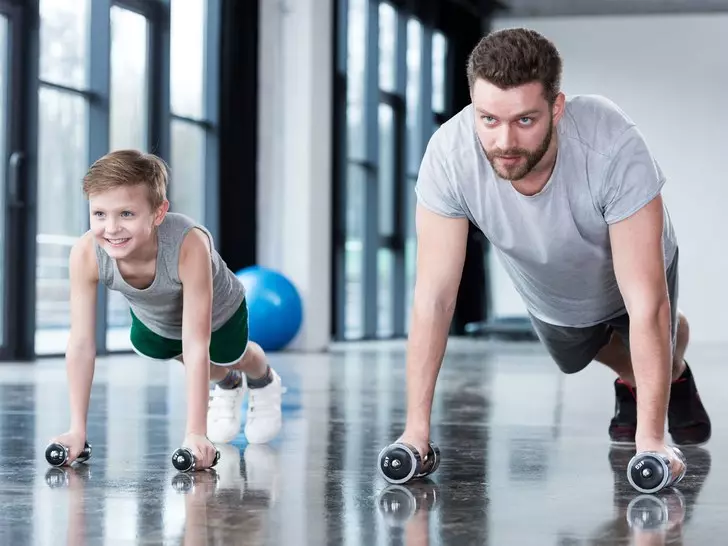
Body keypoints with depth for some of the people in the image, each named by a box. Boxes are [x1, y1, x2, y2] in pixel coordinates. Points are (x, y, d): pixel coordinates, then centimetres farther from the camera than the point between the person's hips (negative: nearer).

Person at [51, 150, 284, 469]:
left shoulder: (189, 245, -48)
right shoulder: (85, 254, -40)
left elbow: (196, 347, -45)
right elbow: (80, 344, -32)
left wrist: (196, 433, -46)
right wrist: (77, 430, -32)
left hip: (218, 313, -3)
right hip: (152, 318, 3)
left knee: (232, 356, 21)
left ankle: (265, 384, 58)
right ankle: (228, 387, 58)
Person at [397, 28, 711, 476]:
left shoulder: (614, 147, -45)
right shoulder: (449, 154, -39)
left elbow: (646, 304, -42)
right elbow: (434, 297, -33)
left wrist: (650, 438, -44)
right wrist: (417, 427, -35)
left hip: (631, 271, -2)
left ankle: (676, 376, 55)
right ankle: (631, 383, 56)